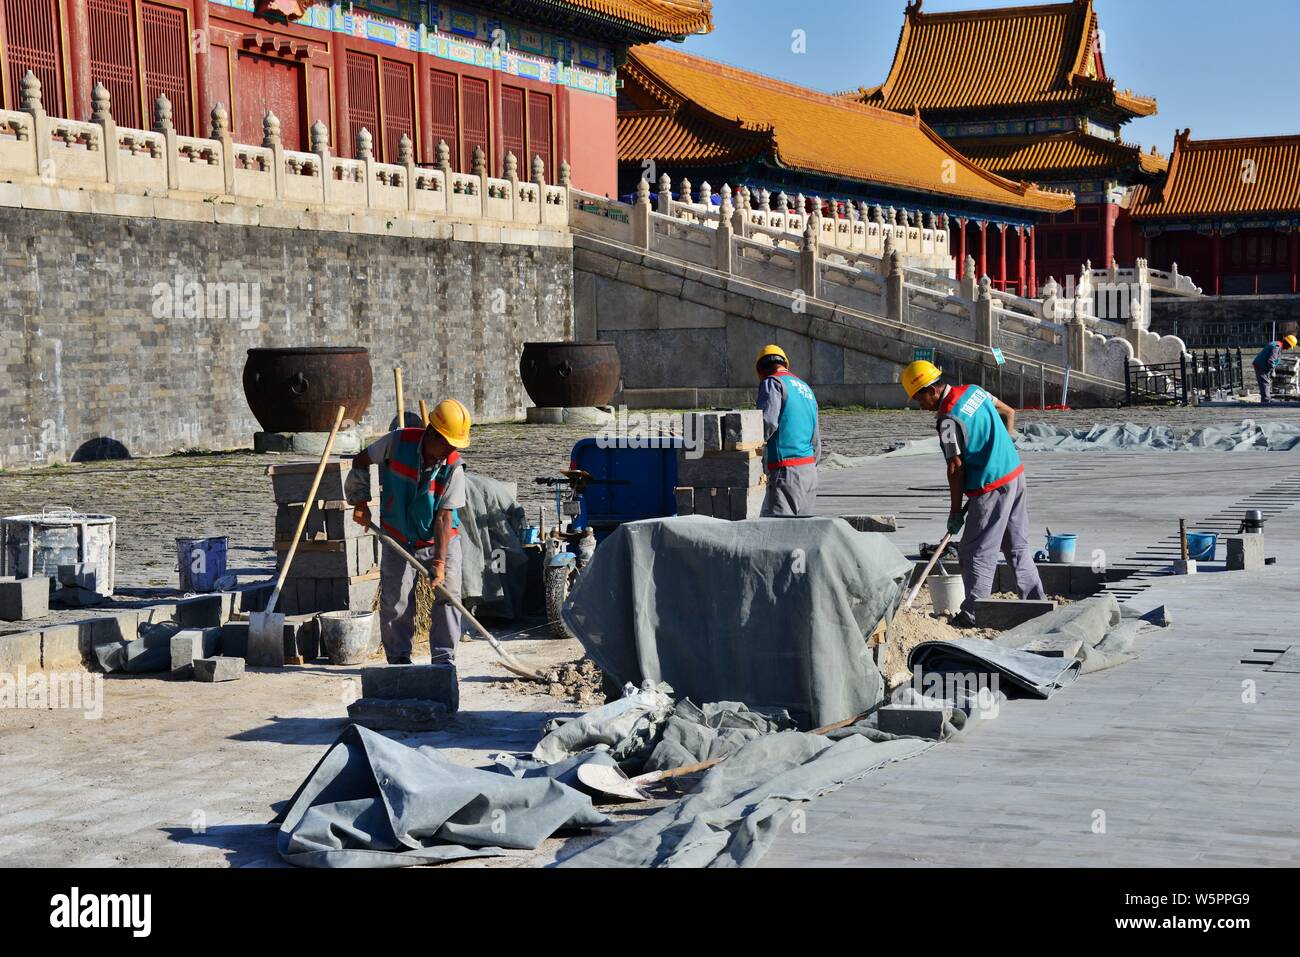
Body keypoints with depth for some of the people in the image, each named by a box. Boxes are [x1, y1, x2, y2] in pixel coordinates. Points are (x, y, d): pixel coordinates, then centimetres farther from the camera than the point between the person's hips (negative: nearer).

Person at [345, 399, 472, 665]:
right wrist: (360, 502, -6)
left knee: (448, 594, -9)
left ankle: (444, 658, -2)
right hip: (399, 541, 0)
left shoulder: (453, 466, -19)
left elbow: (444, 516, -20)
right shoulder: (398, 442, -18)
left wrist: (440, 561, -26)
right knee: (395, 600, -1)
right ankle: (399, 657, 13)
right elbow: (361, 461, 1)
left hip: (441, 541, 0)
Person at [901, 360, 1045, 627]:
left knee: (977, 552, -2)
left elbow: (956, 468, -17)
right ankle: (1036, 602, 23)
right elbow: (1009, 413, 20)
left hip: (992, 487, -9)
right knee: (1017, 546, 18)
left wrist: (955, 511, -10)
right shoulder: (973, 391, 7)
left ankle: (972, 614, 1)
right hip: (1015, 473, 9)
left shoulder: (949, 418, -18)